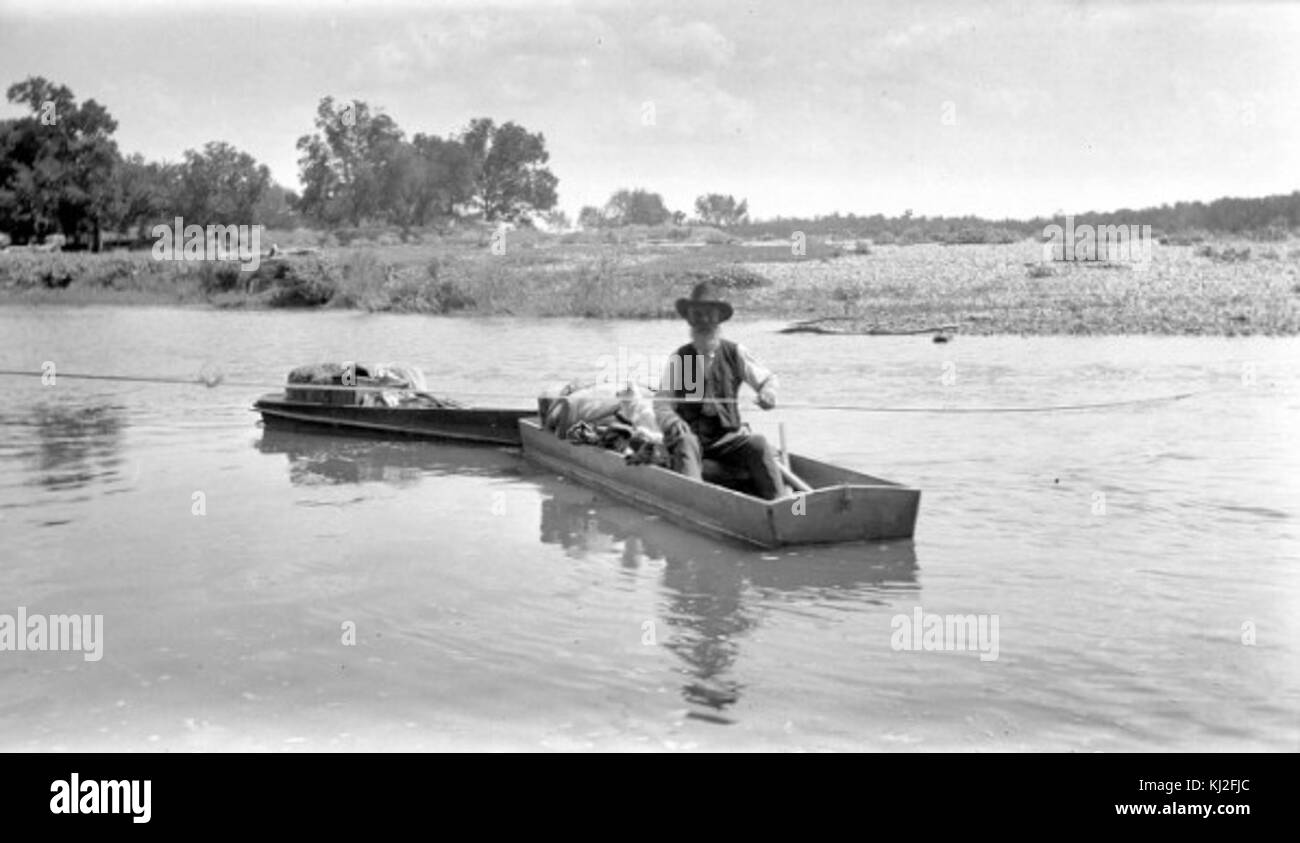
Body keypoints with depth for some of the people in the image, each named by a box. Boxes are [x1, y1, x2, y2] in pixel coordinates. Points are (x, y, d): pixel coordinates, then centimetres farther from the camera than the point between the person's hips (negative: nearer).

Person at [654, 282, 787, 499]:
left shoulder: (735, 353, 6)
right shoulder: (679, 358, 3)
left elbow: (767, 378, 13)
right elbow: (662, 402, 1)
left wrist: (767, 391, -12)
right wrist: (672, 422, -21)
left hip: (728, 437, 1)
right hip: (691, 434, -1)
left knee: (759, 446, -25)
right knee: (685, 443, -34)